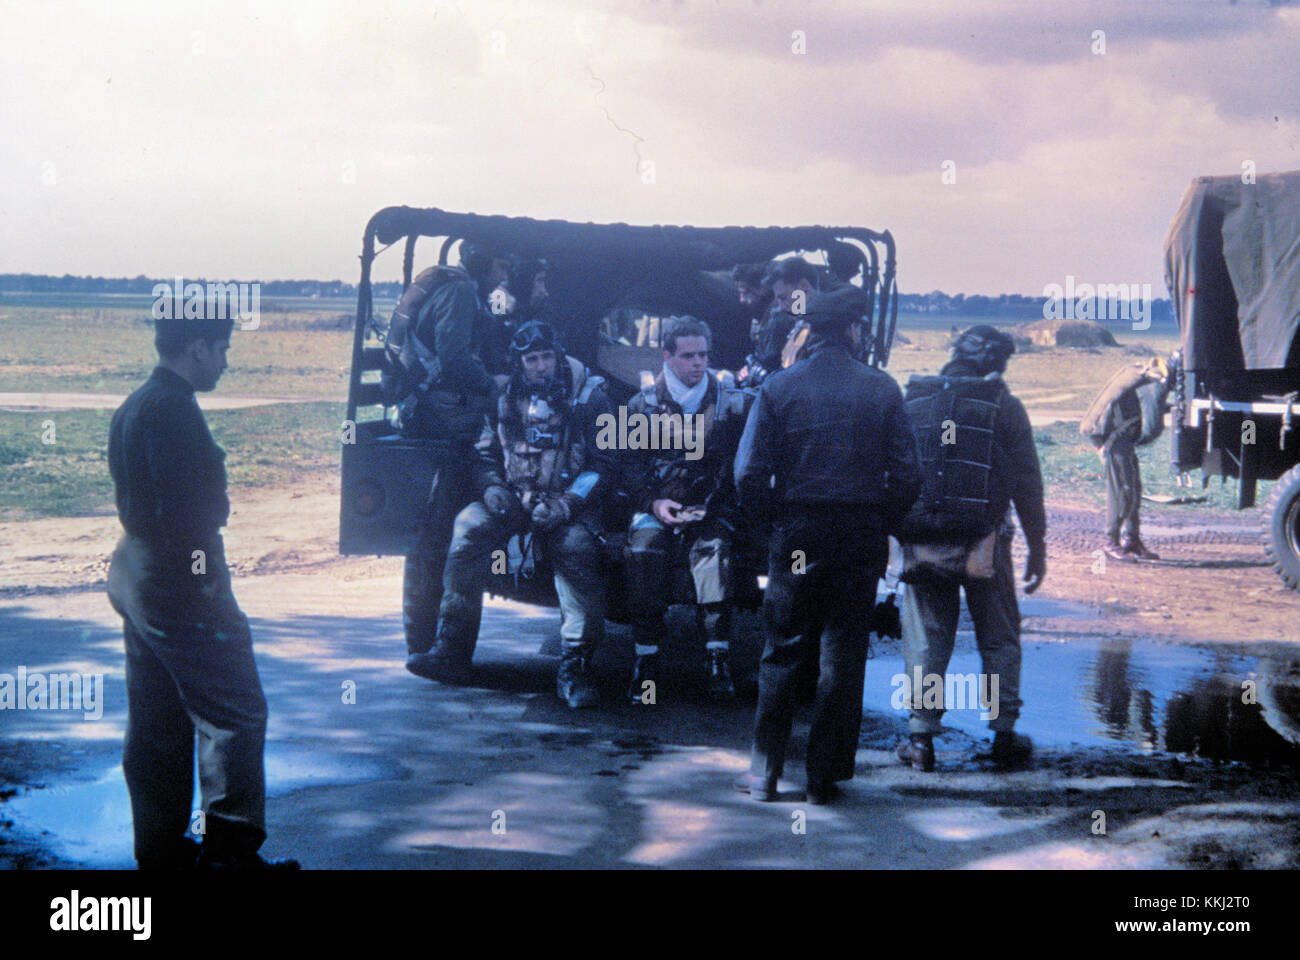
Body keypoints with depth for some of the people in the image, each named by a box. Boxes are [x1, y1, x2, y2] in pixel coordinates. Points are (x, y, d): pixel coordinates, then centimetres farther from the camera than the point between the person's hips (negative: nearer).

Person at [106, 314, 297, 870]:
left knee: (156, 722, 13)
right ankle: (230, 847, 0)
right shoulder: (174, 410, -18)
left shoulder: (133, 408, 14)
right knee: (234, 714, -3)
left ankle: (161, 849, 20)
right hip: (180, 587, -10)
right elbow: (184, 511, -23)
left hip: (134, 579, 10)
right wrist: (208, 584, -16)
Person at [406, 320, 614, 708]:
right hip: (513, 498, 3)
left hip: (568, 504, -3)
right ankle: (452, 650, -22)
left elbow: (604, 465, -1)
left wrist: (566, 504, -16)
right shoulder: (505, 396, 12)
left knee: (577, 550, -33)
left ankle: (575, 668, -26)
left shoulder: (588, 396, 3)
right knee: (469, 527, -25)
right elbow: (484, 454, 18)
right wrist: (492, 489, -5)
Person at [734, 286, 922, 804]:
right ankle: (825, 776, 10)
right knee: (844, 655, 7)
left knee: (781, 654, 10)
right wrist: (883, 526, 10)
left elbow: (749, 473, -7)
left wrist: (765, 521, 8)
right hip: (860, 537, 0)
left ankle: (766, 772, 11)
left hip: (796, 535, 0)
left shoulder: (778, 387, -3)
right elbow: (906, 474, -3)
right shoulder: (881, 389, -2)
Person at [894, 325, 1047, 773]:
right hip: (982, 542, -2)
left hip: (921, 542, 2)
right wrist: (1037, 549, 5)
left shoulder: (911, 403, 6)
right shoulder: (1003, 406, -1)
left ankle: (921, 736, 6)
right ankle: (1004, 734, 11)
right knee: (999, 639, 11)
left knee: (926, 639, 9)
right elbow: (1027, 484, -1)